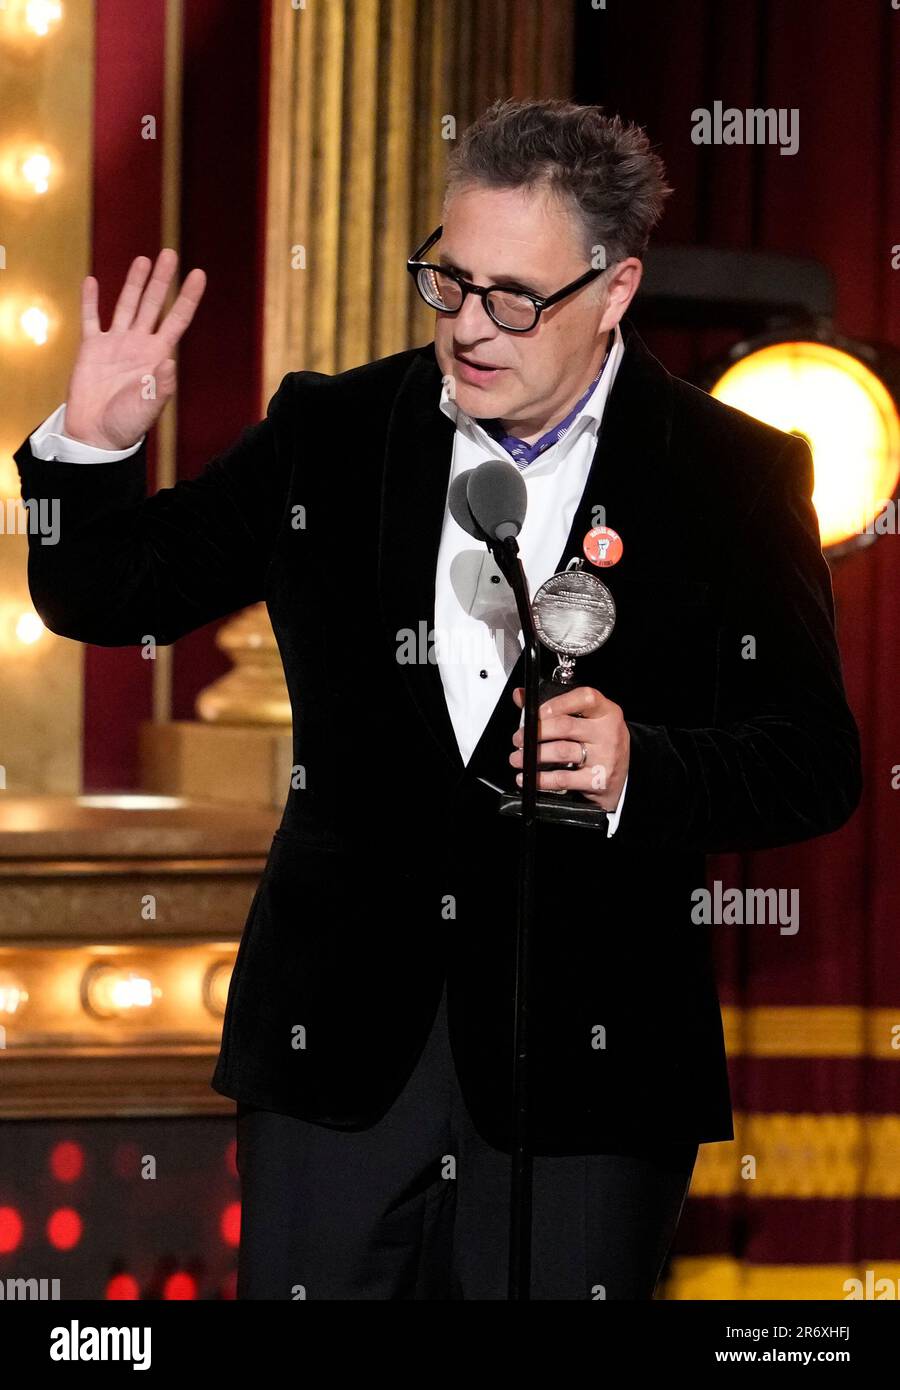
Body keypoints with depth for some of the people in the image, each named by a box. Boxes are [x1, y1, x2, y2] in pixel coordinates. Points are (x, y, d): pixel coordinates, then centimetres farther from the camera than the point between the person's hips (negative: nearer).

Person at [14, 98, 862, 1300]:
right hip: (341, 1047, 2)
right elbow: (105, 598, 12)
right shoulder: (330, 436, 5)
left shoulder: (732, 479, -1)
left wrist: (637, 770, -21)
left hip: (581, 1066, -2)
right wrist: (92, 443, -8)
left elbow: (814, 763, -2)